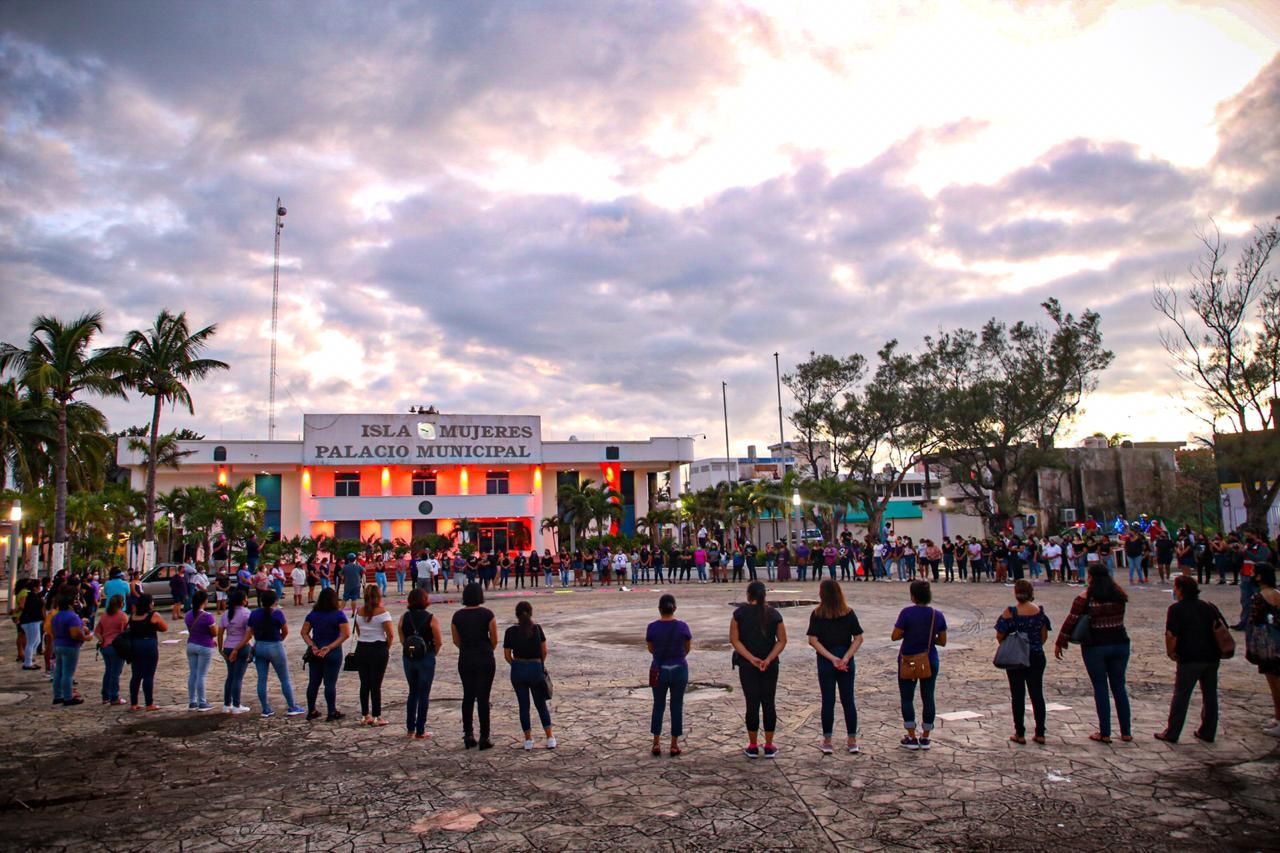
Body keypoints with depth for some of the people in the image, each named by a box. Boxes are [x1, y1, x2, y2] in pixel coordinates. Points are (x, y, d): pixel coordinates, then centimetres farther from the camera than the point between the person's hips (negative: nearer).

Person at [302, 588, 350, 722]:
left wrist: (312, 646, -8)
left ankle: (311, 712, 20)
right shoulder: (339, 614, -9)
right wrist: (329, 647, -14)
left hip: (315, 652, 4)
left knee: (313, 682, 13)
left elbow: (304, 633, 1)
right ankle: (331, 713, 6)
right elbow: (346, 634, -16)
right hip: (333, 653, -4)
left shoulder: (313, 614, 4)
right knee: (330, 683, 1)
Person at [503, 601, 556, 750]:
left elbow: (507, 655, -3)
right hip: (536, 668, 0)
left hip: (518, 670, 0)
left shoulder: (511, 631, -6)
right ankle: (550, 738, 6)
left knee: (524, 705, 11)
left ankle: (528, 740, 14)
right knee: (541, 704, 12)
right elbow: (544, 651, -3)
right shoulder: (537, 628, -7)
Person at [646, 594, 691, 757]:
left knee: (658, 705, 15)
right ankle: (674, 745, 14)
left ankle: (656, 743, 16)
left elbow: (651, 649, 4)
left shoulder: (652, 627, -11)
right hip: (679, 670, 0)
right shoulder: (682, 627, -10)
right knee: (677, 706, 10)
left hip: (660, 670, 0)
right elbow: (687, 649, 5)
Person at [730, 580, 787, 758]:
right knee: (769, 703, 8)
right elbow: (782, 641, -4)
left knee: (752, 704, 4)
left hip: (747, 665, -1)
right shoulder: (774, 614, 0)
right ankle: (769, 746, 13)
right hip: (770, 666, 1)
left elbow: (734, 640, -9)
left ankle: (753, 746, 11)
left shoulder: (739, 613, -5)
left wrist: (751, 658, -13)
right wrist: (768, 659, -11)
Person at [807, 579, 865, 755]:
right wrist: (846, 658, -12)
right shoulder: (849, 613, -2)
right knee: (848, 700, 10)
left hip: (825, 662, -1)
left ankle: (827, 742, 13)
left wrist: (832, 658, -14)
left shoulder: (817, 614, -8)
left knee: (828, 701, 6)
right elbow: (858, 638, -7)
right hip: (847, 662, 2)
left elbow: (813, 640, -13)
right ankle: (852, 741, 16)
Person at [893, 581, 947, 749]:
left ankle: (912, 738, 9)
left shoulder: (907, 613, -16)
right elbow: (942, 641, 2)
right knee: (928, 698, 11)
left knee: (907, 698, 7)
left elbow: (895, 636, -15)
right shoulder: (938, 615, -4)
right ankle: (925, 738, 17)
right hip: (930, 661, 3)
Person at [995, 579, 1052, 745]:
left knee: (1018, 695, 5)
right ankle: (1040, 734, 15)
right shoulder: (1040, 611, -5)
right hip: (1036, 657, 3)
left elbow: (999, 636, -13)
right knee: (1037, 694, 11)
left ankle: (1020, 734, 10)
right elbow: (1044, 636, 2)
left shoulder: (1010, 612, -15)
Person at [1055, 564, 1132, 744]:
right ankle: (1126, 732, 18)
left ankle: (1104, 733, 8)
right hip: (1120, 644, 4)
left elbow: (1071, 620, -11)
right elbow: (1118, 619, 13)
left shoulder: (1085, 597, -12)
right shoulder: (1120, 595, 1)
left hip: (1095, 647, -4)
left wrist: (1060, 643, -4)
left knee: (1100, 688, 4)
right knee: (1119, 686, 13)